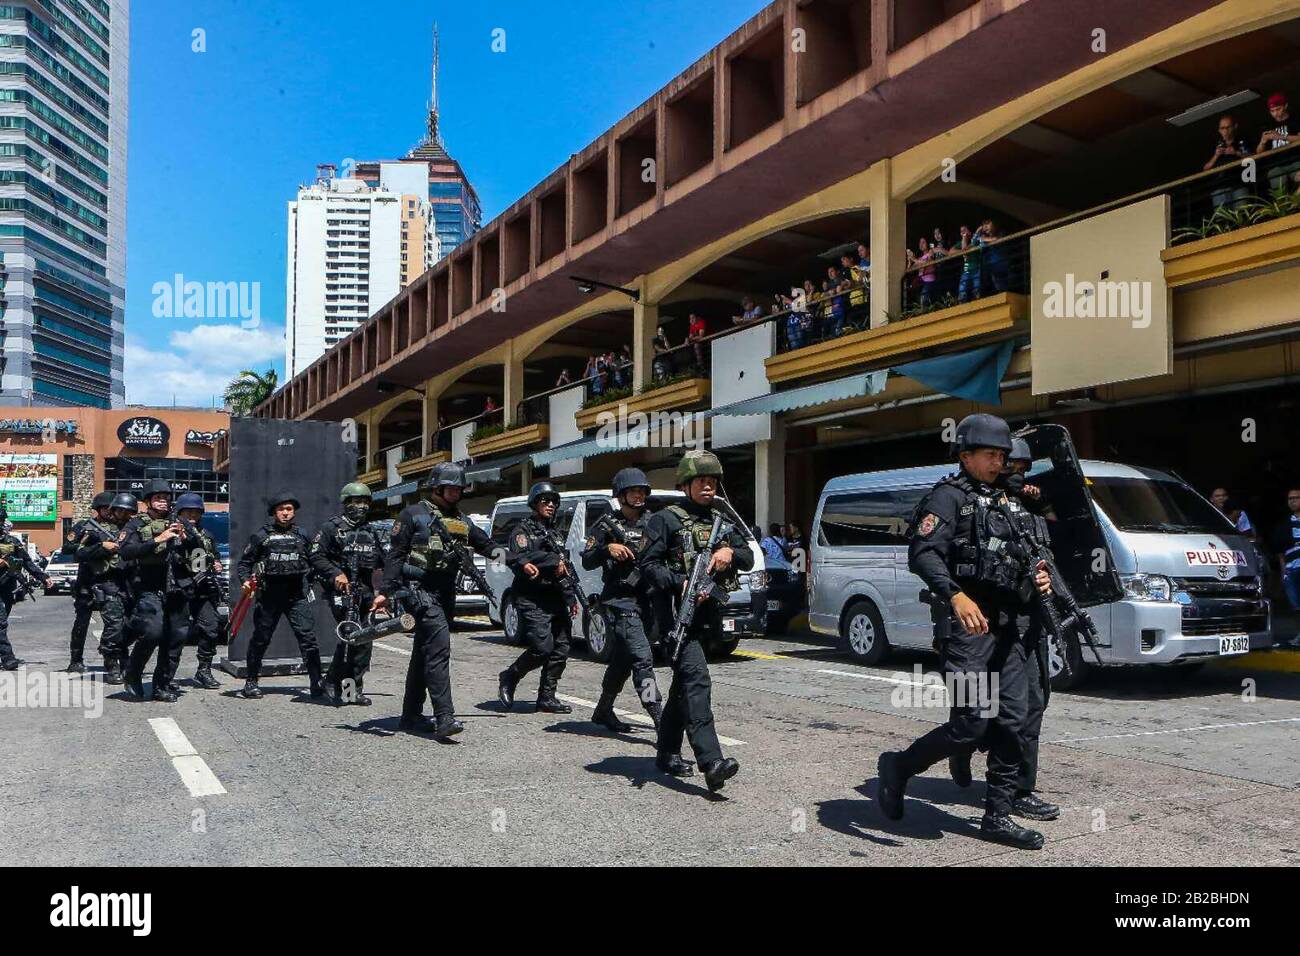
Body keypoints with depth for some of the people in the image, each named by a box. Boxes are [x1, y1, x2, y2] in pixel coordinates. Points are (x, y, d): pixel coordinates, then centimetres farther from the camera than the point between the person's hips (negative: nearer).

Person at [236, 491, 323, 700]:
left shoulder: (302, 535, 12)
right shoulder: (261, 535, 5)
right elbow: (244, 562, 7)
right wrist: (245, 580, -9)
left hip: (297, 594, 1)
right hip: (269, 594, -1)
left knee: (307, 636, -9)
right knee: (261, 638, 7)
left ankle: (317, 683, -8)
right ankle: (251, 682, 22)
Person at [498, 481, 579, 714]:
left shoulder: (553, 531, 24)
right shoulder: (524, 529, 0)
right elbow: (516, 557, -18)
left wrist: (571, 598, 19)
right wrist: (553, 561, -18)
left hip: (556, 601, 8)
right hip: (533, 601, -8)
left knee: (561, 649, 1)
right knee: (542, 648, -16)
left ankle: (547, 697, 8)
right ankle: (508, 678, 6)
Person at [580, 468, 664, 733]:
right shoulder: (608, 525, -1)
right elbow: (587, 561, -4)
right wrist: (607, 549, -20)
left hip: (645, 602, 6)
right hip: (619, 603, -6)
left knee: (623, 660, 15)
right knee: (642, 658, -15)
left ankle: (603, 711, 29)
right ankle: (659, 718, -19)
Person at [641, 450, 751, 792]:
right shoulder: (666, 519, 0)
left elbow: (748, 558, 16)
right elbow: (648, 564, -6)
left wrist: (730, 552, -6)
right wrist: (680, 583, -20)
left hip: (709, 614, 7)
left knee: (684, 685, 15)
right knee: (697, 678, -20)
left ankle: (668, 753, 26)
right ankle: (712, 762, -29)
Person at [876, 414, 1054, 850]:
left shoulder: (1001, 501, 22)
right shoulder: (948, 496, -5)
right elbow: (922, 553, -20)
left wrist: (1032, 577, 9)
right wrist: (955, 596, -35)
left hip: (1005, 622, 8)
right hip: (965, 622, -8)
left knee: (1012, 720, 4)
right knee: (970, 724, -10)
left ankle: (999, 816, 13)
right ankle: (898, 767, 12)